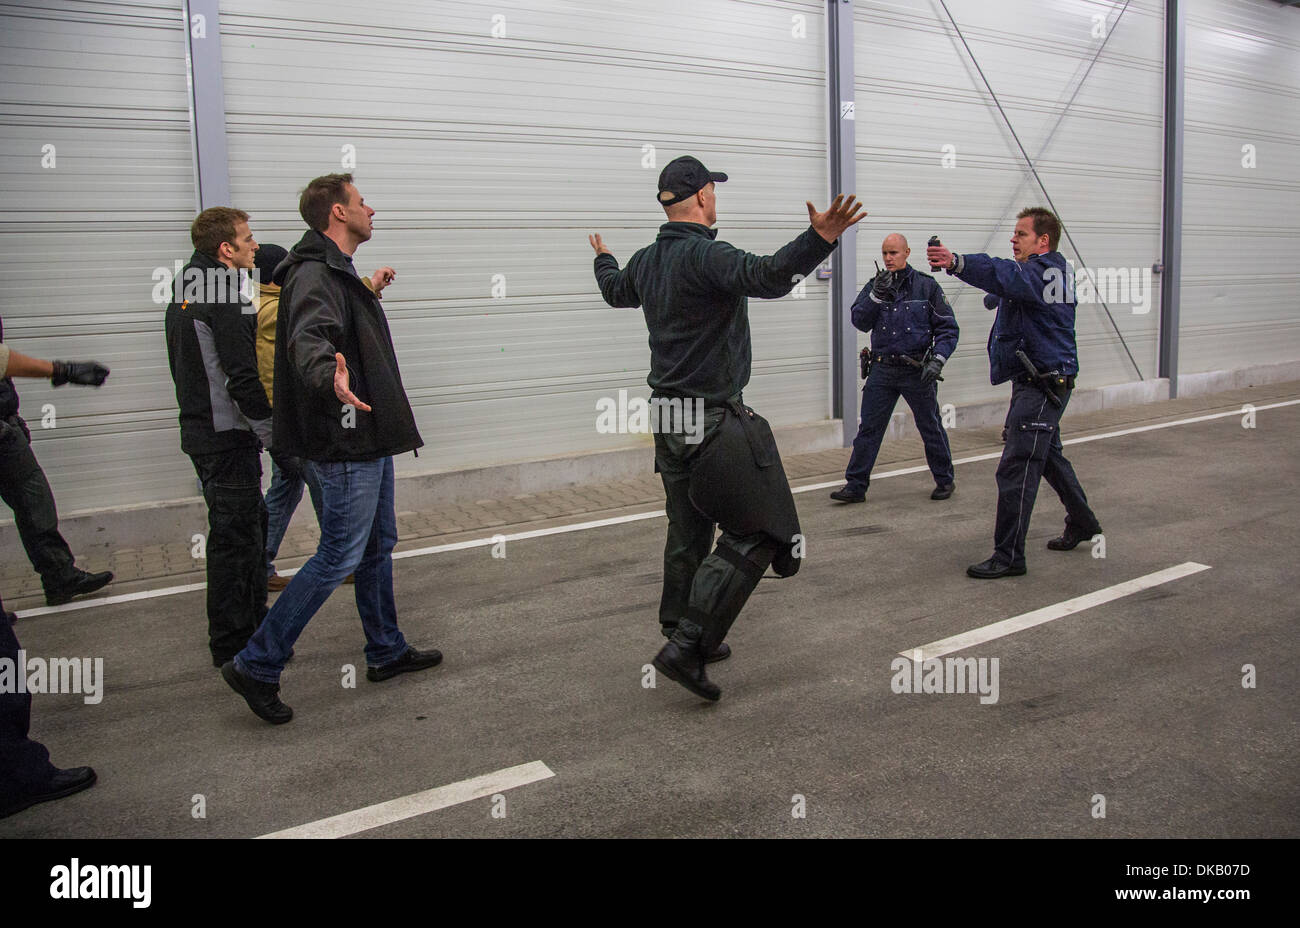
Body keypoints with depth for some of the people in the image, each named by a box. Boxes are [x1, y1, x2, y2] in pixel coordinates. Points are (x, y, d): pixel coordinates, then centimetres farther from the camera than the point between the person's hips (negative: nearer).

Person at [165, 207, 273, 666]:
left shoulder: (185, 292, 14)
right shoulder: (226, 299, -18)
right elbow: (242, 379, -23)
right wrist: (274, 433, -15)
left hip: (201, 431, 10)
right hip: (227, 436, -10)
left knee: (251, 522, 20)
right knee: (234, 535, -2)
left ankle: (253, 619, 32)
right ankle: (233, 645, 7)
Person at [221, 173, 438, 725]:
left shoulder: (337, 272, 16)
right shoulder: (316, 274, -18)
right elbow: (308, 338, -39)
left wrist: (370, 293, 51)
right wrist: (330, 379, -58)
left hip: (368, 438, 11)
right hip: (349, 441, -11)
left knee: (378, 546, 18)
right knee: (339, 557, -7)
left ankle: (387, 651, 32)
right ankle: (256, 665, 2)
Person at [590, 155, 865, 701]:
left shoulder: (645, 262, 11)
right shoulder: (704, 255, -17)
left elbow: (616, 291, 34)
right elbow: (766, 276, -37)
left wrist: (604, 261, 56)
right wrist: (819, 240, -49)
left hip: (670, 420, 10)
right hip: (713, 421, -9)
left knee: (688, 533, 18)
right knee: (753, 534, -5)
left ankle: (683, 636, 29)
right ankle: (687, 646, -8)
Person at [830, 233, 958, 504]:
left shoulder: (926, 286, -1)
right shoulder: (874, 285, 7)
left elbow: (948, 328, -1)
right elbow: (859, 321, -4)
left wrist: (937, 359, -14)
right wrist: (876, 295, -18)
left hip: (917, 371, -2)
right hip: (883, 369, 2)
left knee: (931, 428, 9)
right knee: (868, 429, 0)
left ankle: (944, 480, 26)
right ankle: (855, 486, 6)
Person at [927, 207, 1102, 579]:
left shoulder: (1044, 272, -17)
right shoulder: (1049, 272, 17)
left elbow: (1007, 275, -38)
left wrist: (956, 263, -53)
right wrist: (997, 297, 4)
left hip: (1043, 385, -11)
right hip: (1038, 381, 11)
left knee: (1016, 468, -12)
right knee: (1048, 457, 26)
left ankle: (1008, 555, -10)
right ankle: (1082, 521, 44)